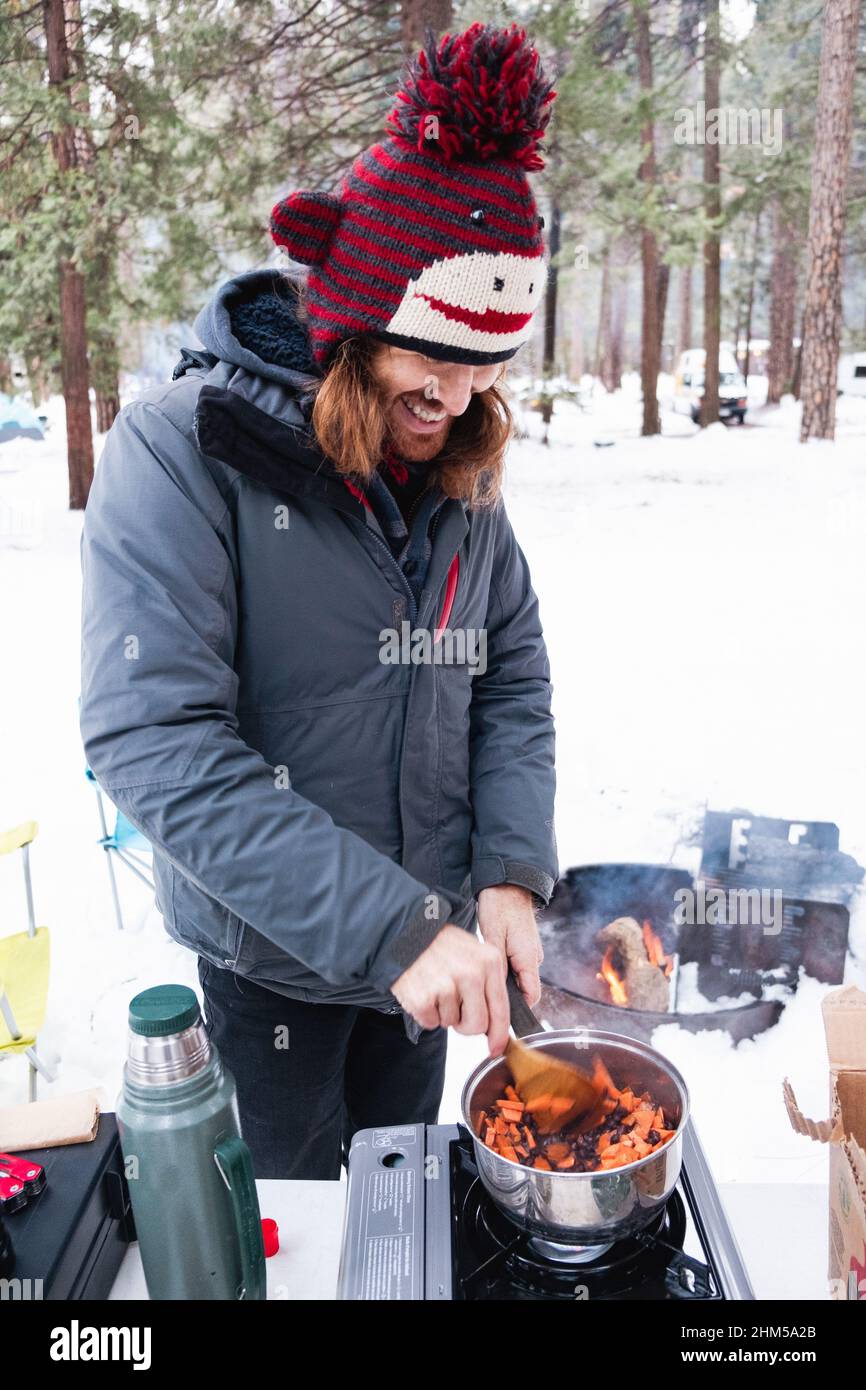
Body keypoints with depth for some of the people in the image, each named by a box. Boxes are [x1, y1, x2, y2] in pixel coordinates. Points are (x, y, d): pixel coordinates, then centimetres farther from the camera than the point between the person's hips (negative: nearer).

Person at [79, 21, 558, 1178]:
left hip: (427, 931, 5)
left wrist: (511, 874, -13)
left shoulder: (460, 470, -2)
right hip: (272, 953, -4)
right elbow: (151, 740, -28)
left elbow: (513, 679, 1)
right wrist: (387, 926, -31)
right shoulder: (180, 453, -21)